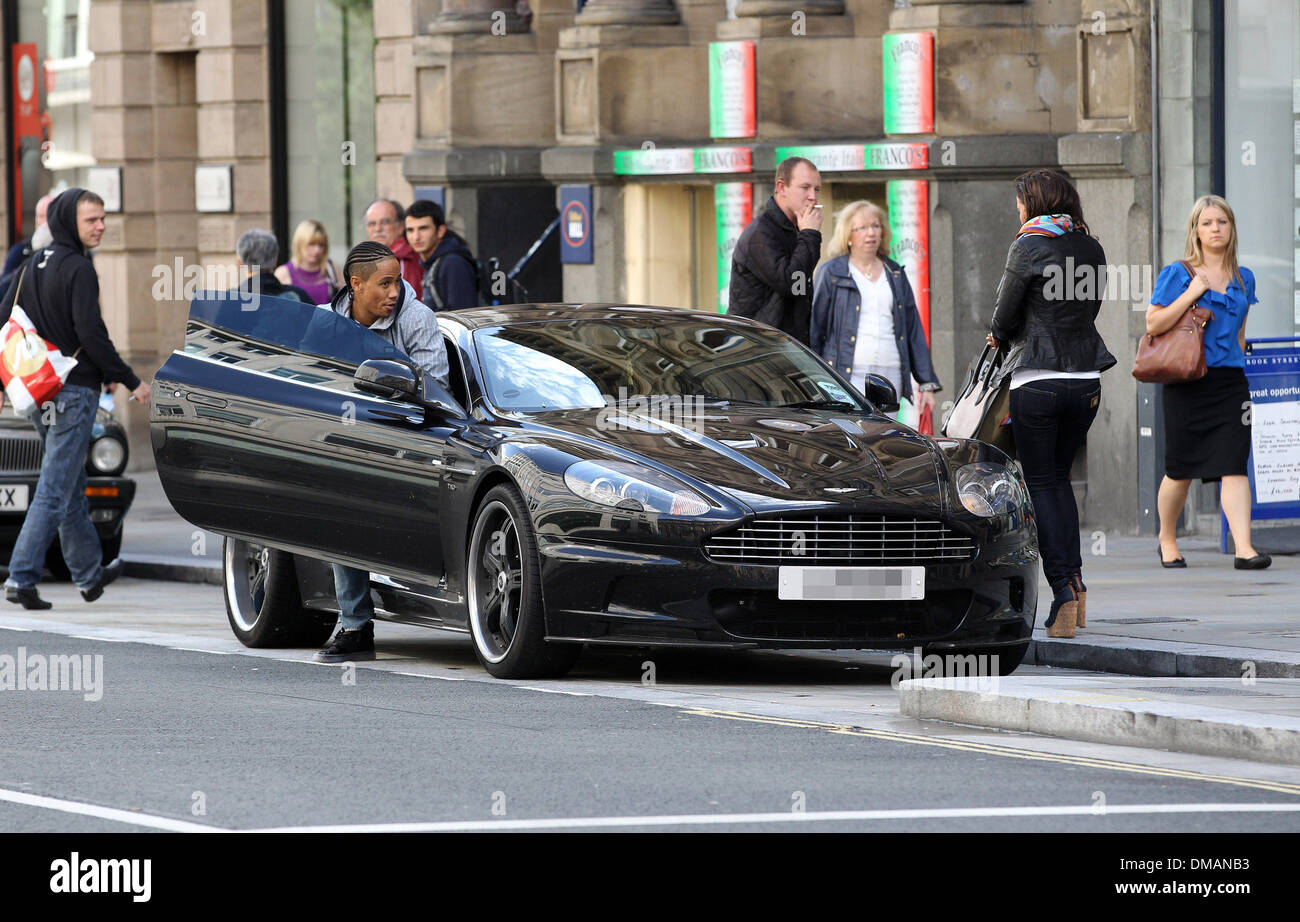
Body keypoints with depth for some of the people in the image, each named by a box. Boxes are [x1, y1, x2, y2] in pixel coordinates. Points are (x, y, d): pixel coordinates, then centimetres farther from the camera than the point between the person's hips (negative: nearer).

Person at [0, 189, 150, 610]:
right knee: (55, 491, -7)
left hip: (38, 393, 9)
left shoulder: (34, 264, 11)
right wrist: (131, 381, -12)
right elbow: (91, 334, -19)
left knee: (71, 486, 19)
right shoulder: (78, 270, -14)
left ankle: (89, 572, 30)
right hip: (73, 393, -9)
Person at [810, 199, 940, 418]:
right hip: (847, 375, -4)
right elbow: (814, 330, 4)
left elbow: (914, 331, 17)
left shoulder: (895, 275, 16)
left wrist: (927, 383, 12)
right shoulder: (830, 273, 5)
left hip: (890, 374, 4)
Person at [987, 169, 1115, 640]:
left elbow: (1005, 316, -6)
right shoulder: (1091, 249, 9)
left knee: (1041, 483, 1)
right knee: (1059, 477, 18)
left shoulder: (1029, 245, -9)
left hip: (1038, 381, -6)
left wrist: (1000, 335, 17)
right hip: (1086, 381, 6)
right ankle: (1076, 583, 9)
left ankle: (1063, 589, -8)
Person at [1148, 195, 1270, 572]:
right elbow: (1153, 324, -8)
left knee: (1234, 466, -10)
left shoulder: (1243, 279, 13)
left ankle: (1243, 548, -17)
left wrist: (1235, 359, 14)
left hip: (1230, 382, 3)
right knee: (1180, 471, 4)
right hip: (1187, 383, -3)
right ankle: (1167, 541, 26)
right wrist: (1191, 294, -13)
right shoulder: (1177, 275, 0)